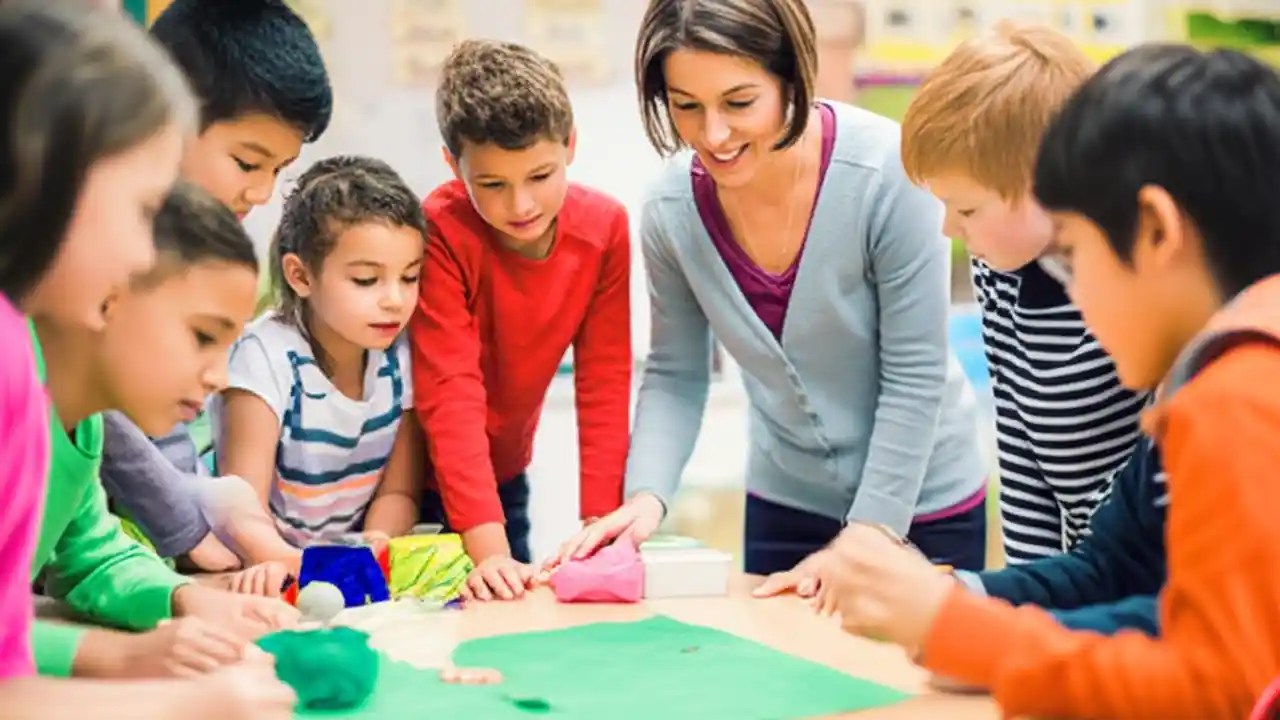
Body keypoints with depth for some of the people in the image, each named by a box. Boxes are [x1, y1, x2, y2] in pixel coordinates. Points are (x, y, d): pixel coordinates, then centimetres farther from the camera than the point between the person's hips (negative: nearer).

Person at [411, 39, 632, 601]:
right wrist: (487, 548, -38)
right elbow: (451, 393, -31)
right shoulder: (440, 230, -27)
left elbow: (604, 384, -12)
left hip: (503, 476, 4)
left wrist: (601, 523, -19)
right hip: (414, 474, -4)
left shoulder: (605, 227, -14)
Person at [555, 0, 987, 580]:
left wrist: (867, 538, -19)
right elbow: (675, 376, -2)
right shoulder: (672, 210, -13)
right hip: (784, 505, 3)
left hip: (921, 506, -3)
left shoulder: (888, 173, -25)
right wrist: (645, 495, -17)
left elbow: (915, 377, -19)